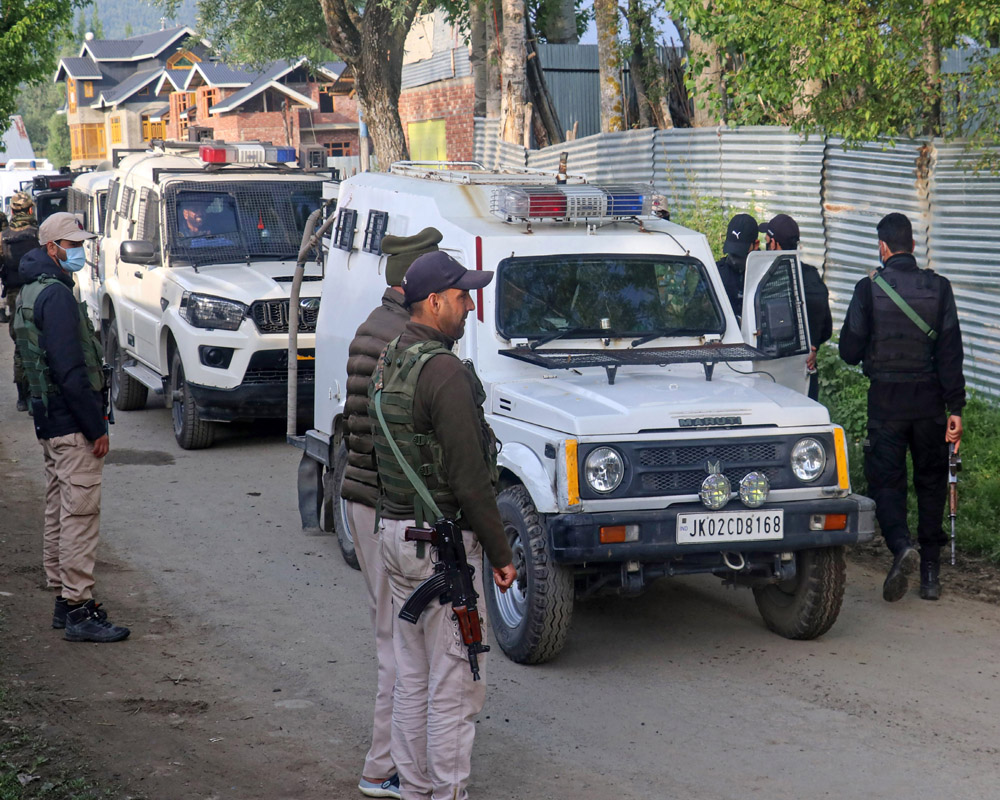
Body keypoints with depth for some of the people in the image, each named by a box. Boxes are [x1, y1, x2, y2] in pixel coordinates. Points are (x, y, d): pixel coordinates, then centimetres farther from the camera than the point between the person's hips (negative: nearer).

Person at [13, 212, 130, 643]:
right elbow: (70, 369, -22)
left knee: (60, 511, 15)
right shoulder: (56, 295, -17)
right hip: (72, 425, -10)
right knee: (79, 514, -7)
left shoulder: (29, 292, 16)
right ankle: (79, 610, -5)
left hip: (49, 423, 10)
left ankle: (64, 599, 22)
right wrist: (96, 427, -19)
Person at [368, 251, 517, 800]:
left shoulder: (387, 363, 10)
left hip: (394, 532, 9)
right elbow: (469, 478, -20)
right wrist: (501, 554, -13)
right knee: (454, 683, -1)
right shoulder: (445, 372, -19)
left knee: (412, 677, 16)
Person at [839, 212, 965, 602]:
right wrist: (955, 408, -2)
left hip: (886, 398, -2)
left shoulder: (869, 288, -6)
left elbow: (849, 350, -3)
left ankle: (901, 545, -23)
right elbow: (950, 351, -4)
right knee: (931, 481, 12)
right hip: (929, 398, 2)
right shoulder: (938, 288, -2)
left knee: (885, 479, 4)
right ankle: (931, 572, 13)